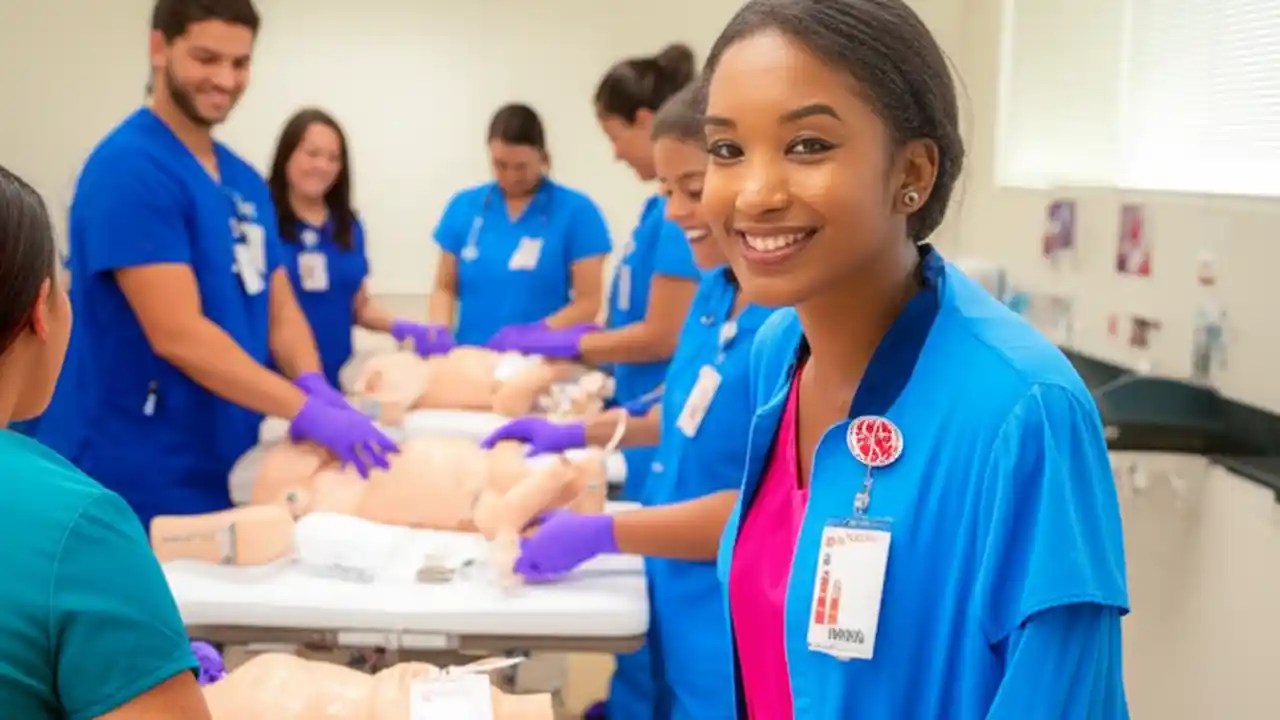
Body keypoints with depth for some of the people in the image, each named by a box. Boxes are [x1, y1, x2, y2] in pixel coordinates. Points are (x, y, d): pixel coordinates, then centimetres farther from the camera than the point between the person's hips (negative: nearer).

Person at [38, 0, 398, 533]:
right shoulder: (129, 168, -16)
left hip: (222, 470, 8)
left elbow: (280, 309, 10)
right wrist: (307, 411, -24)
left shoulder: (246, 182, 11)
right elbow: (178, 334, -22)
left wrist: (314, 387, -10)